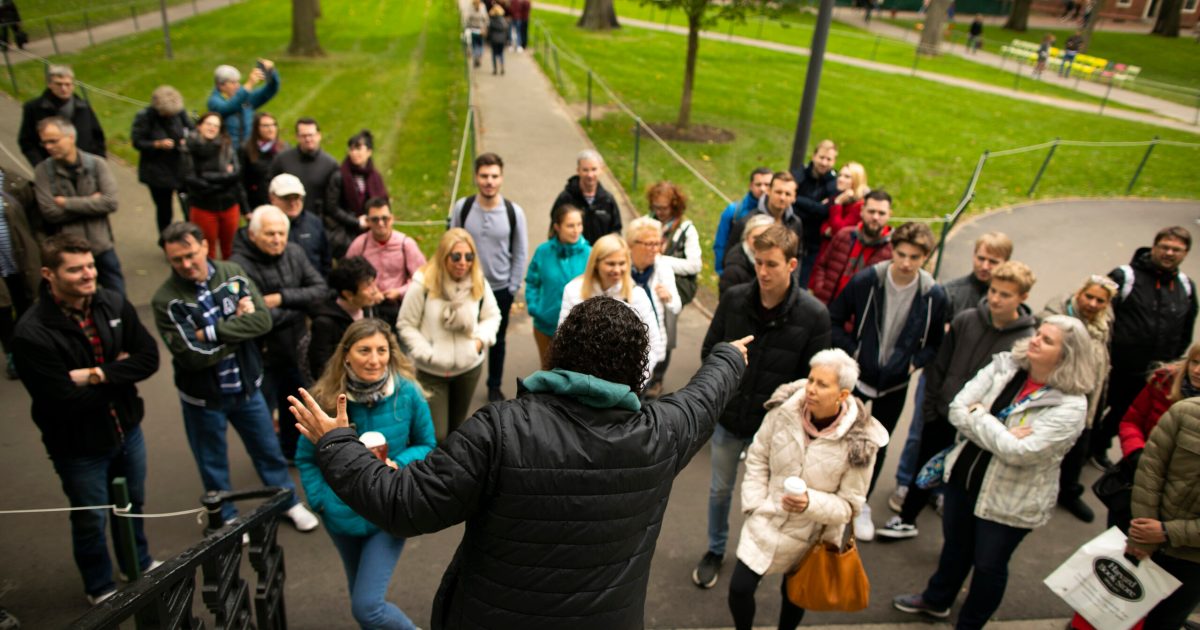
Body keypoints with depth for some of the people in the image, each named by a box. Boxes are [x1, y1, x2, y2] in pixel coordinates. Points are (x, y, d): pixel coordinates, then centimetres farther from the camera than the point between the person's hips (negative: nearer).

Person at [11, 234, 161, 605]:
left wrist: (98, 374, -23)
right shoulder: (31, 335, -25)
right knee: (91, 521, 17)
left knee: (132, 505, 25)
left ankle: (139, 564, 51)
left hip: (127, 429, 4)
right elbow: (66, 401, -25)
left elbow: (149, 358, -11)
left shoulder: (113, 304, -11)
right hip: (80, 447, -4)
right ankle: (100, 588, 43)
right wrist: (118, 371, -14)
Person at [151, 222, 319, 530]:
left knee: (268, 449, 19)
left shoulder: (233, 273, -9)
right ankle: (226, 520, 41)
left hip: (246, 386, 2)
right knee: (213, 464, 18)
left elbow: (263, 319, -19)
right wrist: (240, 327, -17)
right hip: (203, 397, -2)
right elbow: (192, 355, -24)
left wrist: (211, 332, -26)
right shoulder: (165, 300, -17)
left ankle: (289, 502, 41)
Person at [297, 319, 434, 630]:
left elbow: (428, 446, -4)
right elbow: (306, 459, 0)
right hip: (342, 515, 3)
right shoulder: (325, 398, -14)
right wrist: (320, 500, -11)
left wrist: (398, 465, -22)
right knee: (360, 596, 23)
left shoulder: (408, 393, -17)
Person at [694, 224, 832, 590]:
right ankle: (715, 551, 43)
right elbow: (708, 350, 1)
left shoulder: (813, 315, -16)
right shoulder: (734, 299, -11)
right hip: (728, 418, 2)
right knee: (720, 490, 20)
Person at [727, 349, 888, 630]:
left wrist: (810, 504, -30)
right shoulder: (784, 409, -16)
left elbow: (849, 504, -13)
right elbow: (757, 458, -2)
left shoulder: (860, 442, -21)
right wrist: (755, 503, -7)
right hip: (765, 522, 1)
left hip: (809, 536, -1)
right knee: (739, 589, 3)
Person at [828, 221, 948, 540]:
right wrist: (851, 351, -14)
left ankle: (861, 506, 37)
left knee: (877, 447, 17)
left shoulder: (934, 296, -13)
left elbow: (936, 342, 3)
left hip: (895, 384, 2)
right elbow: (834, 319, -6)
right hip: (856, 375, -2)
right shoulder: (865, 281, -17)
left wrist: (915, 362, -12)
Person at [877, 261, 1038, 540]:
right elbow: (940, 365, 2)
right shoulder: (965, 320, -6)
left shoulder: (1026, 340, -14)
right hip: (941, 416, 3)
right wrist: (930, 405, 3)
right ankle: (906, 520, 39)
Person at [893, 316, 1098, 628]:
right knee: (954, 544, 25)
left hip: (1009, 500, -4)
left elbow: (1020, 452, -29)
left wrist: (976, 414, -20)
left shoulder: (1070, 405, -20)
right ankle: (936, 599, 50)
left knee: (988, 564, 15)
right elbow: (957, 410, -12)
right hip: (963, 476, 5)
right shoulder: (1004, 365, -7)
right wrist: (1002, 434, -25)